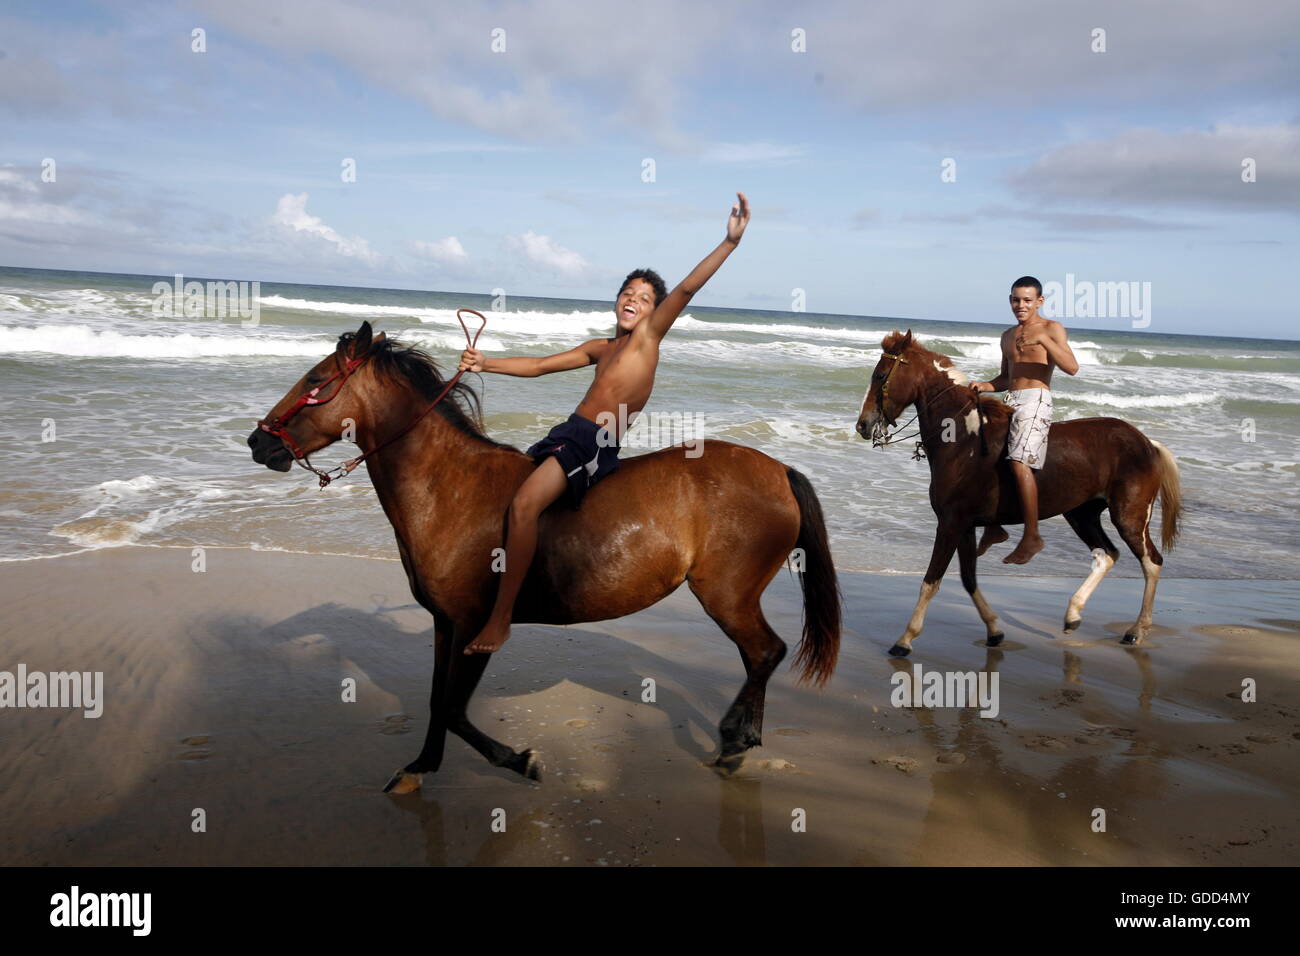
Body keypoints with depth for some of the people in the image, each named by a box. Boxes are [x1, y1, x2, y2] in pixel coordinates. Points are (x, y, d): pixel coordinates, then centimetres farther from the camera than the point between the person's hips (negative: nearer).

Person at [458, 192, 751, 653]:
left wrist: (730, 242, -22)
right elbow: (539, 366, 24)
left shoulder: (649, 334, 1)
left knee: (523, 505, -27)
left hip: (597, 444, -9)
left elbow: (686, 289, -12)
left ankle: (500, 620, -21)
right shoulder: (600, 348, 21)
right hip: (568, 432, 9)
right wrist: (485, 364, 18)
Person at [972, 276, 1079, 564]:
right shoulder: (1008, 336, 21)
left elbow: (1072, 367, -11)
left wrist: (1042, 339, -21)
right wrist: (985, 386, 7)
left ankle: (1031, 537, -17)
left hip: (1035, 398, -8)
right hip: (1009, 400, 8)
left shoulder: (1051, 329, 2)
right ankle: (993, 527, 12)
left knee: (1019, 461, -24)